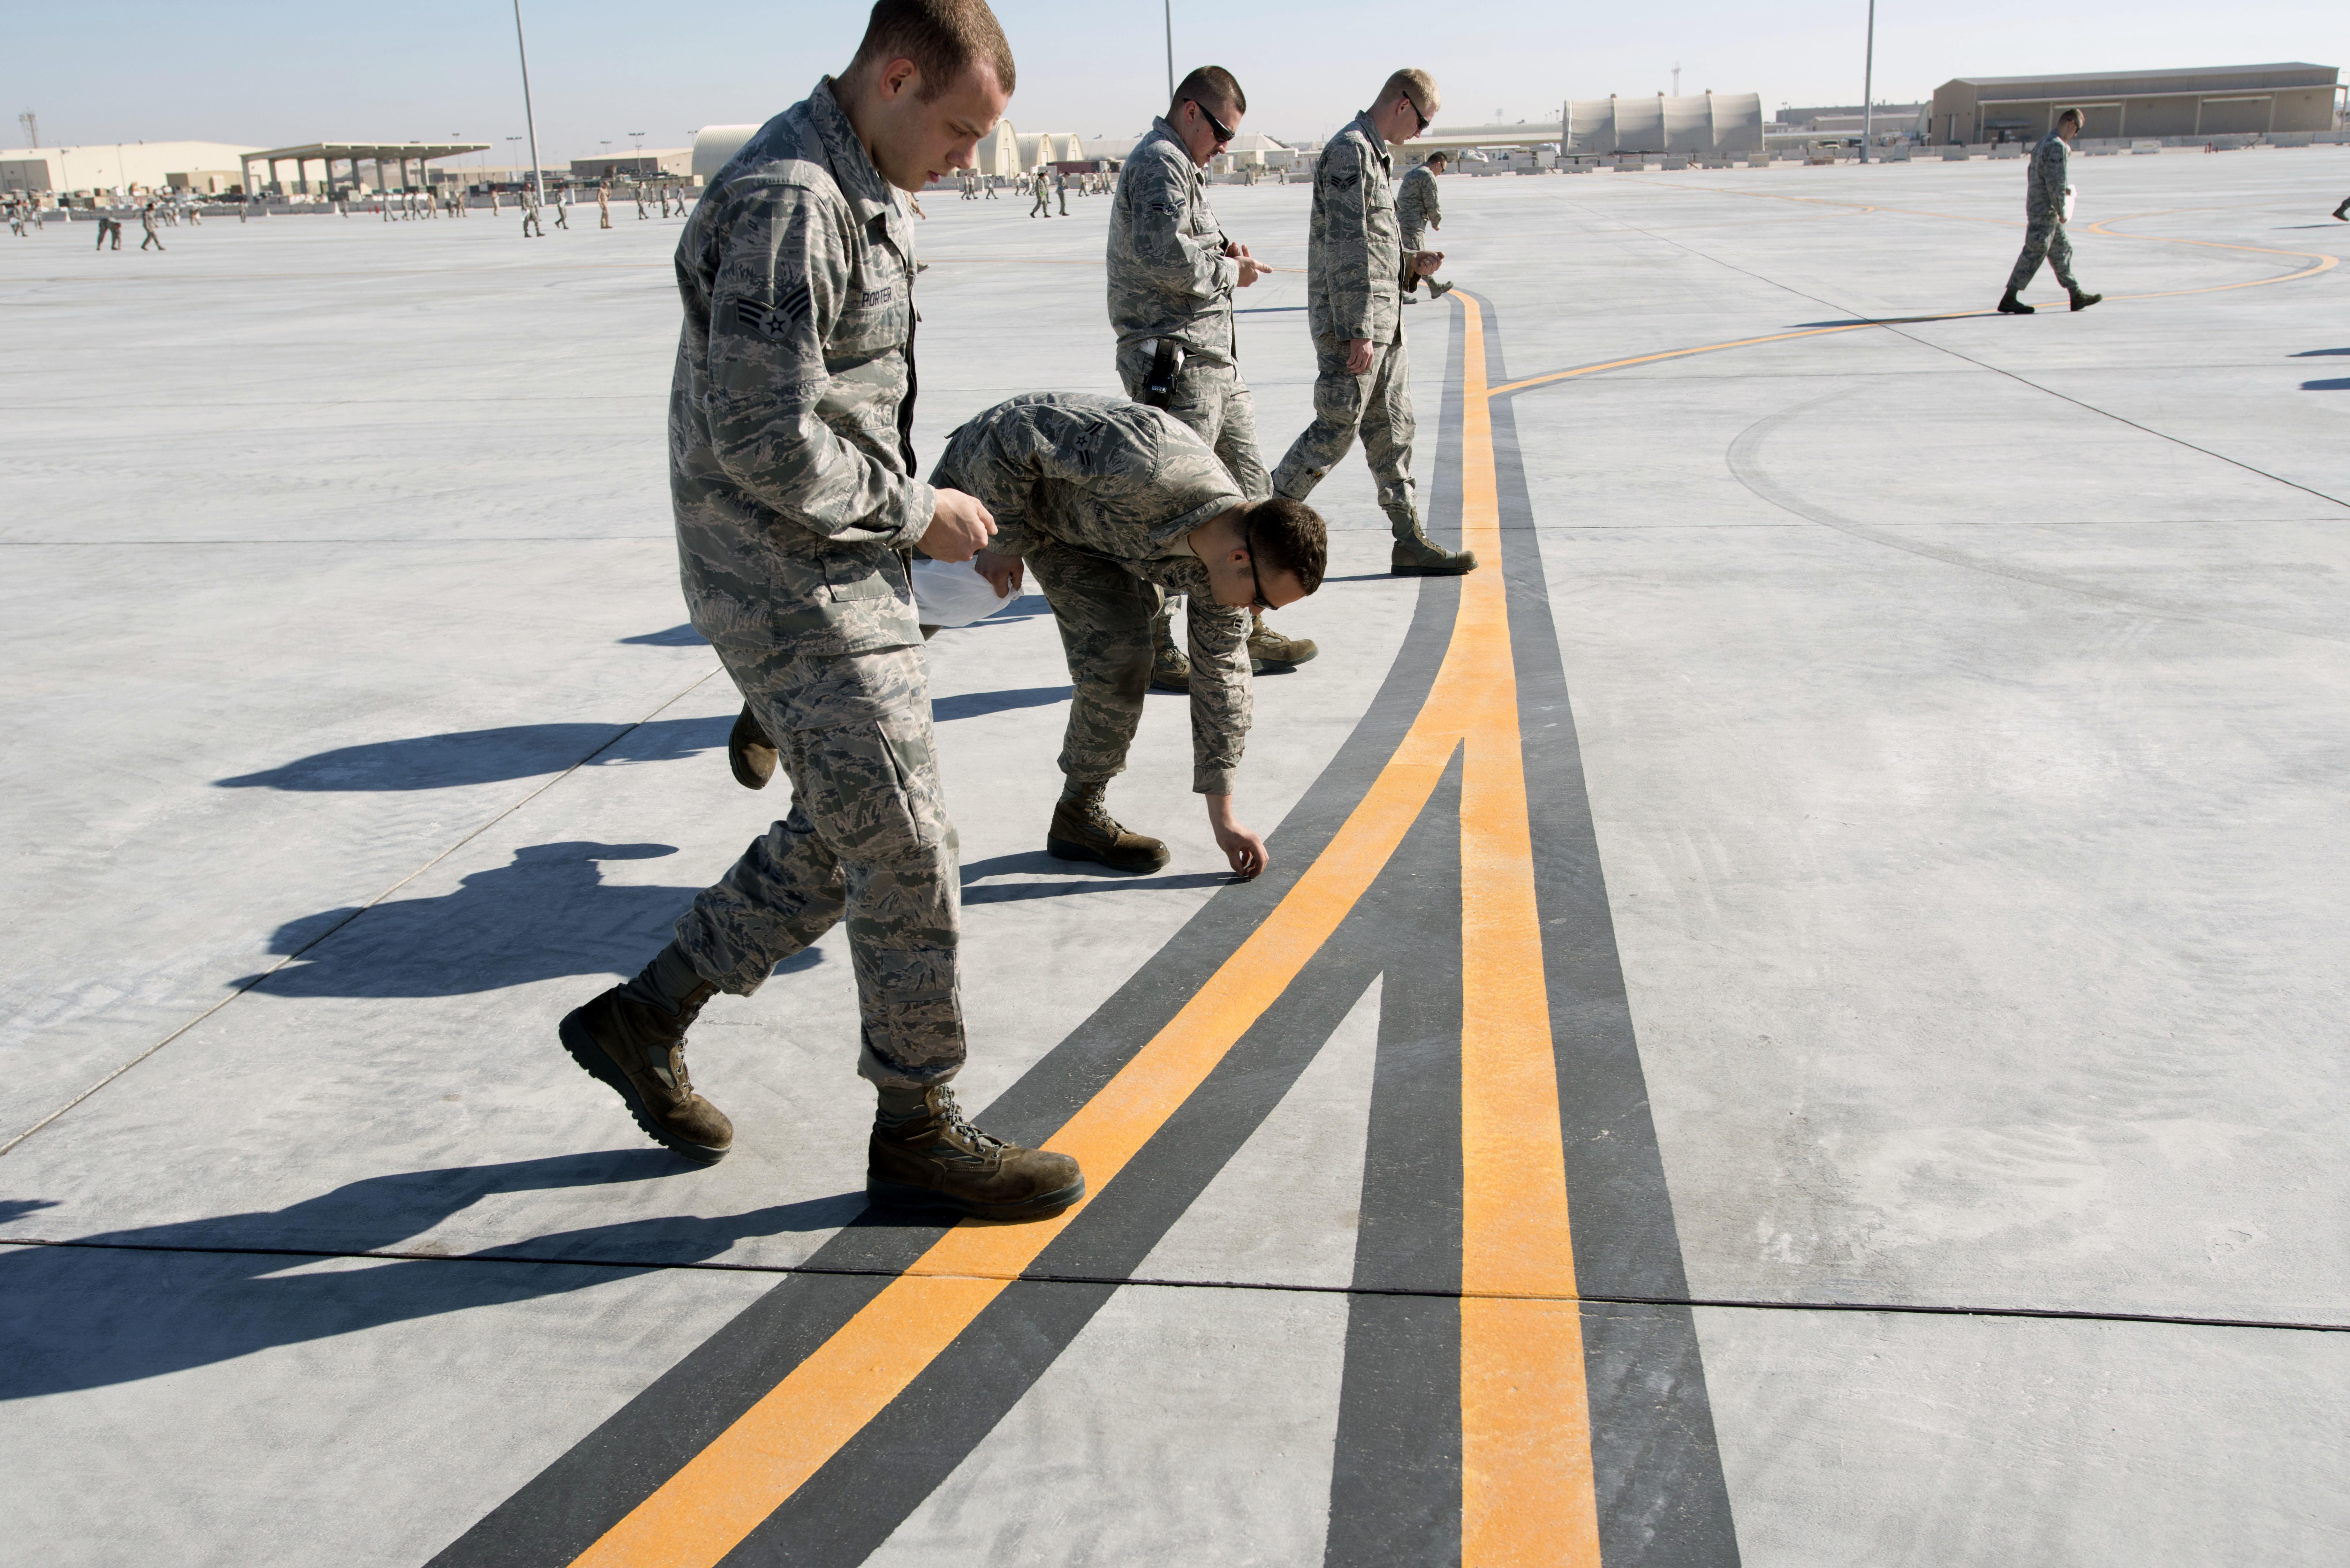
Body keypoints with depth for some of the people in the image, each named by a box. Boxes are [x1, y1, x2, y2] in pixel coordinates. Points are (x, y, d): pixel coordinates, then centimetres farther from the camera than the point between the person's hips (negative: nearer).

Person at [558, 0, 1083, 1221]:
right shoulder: (787, 205, -21)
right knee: (904, 854, -1)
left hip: (840, 572, 10)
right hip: (792, 589, -10)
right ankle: (919, 1132, 14)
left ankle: (646, 1017, 30)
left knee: (841, 840, 17)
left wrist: (917, 511, 11)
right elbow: (769, 446, -26)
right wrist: (917, 512, -14)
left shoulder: (853, 195, 12)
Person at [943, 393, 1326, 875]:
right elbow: (1015, 431, -33)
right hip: (992, 471, -5)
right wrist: (1007, 539, -23)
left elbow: (1221, 678, -7)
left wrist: (1223, 817, -2)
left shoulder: (1211, 568, -19)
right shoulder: (1143, 467, -44)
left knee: (1121, 658, -2)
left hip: (1078, 520, 5)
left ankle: (1081, 815, 12)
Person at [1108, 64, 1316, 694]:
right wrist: (1229, 271, -10)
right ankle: (1153, 649, 4)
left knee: (1251, 489, 14)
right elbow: (1162, 254, -25)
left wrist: (1221, 250, 9)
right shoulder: (1159, 160, -11)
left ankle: (1253, 630, 23)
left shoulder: (1183, 166, 23)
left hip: (1217, 362, 11)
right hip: (1175, 362, -11)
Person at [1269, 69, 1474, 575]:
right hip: (1352, 323, -10)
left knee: (1394, 431, 10)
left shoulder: (1375, 154, 18)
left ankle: (1411, 541, 14)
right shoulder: (1350, 152, -14)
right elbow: (1347, 247, -20)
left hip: (1383, 323, 10)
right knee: (1336, 430, -6)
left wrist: (1409, 262, 9)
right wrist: (1359, 332, -22)